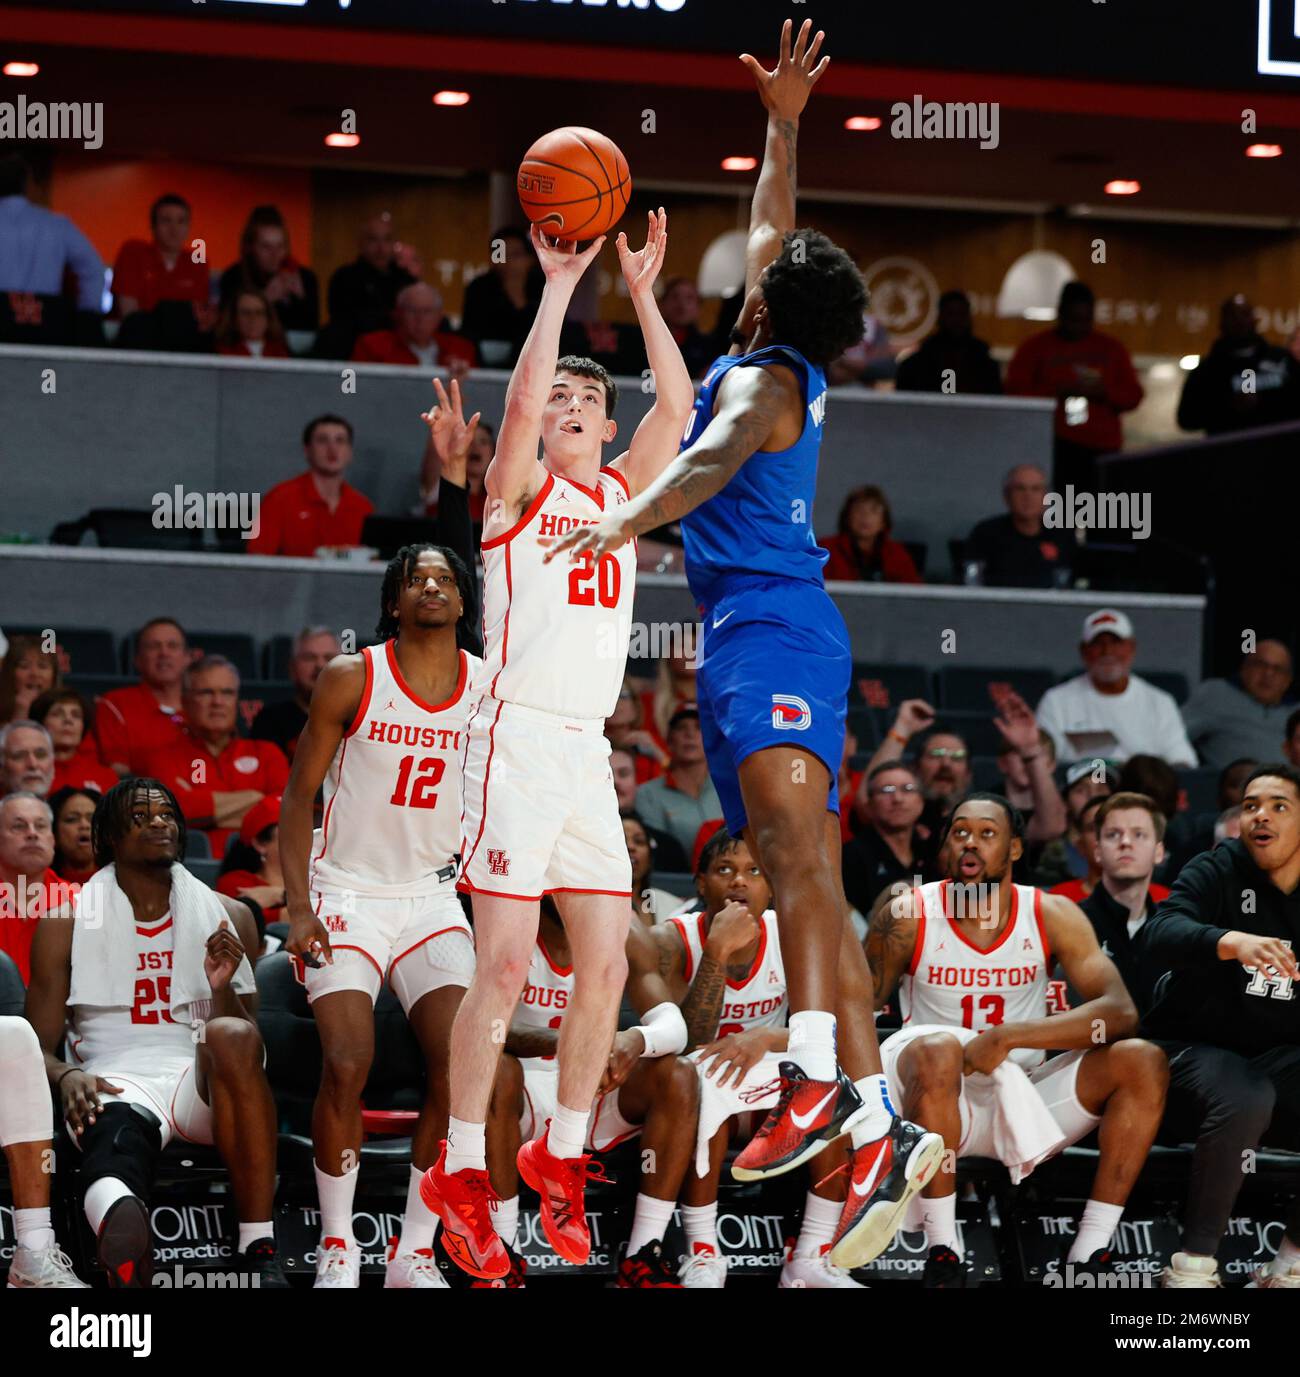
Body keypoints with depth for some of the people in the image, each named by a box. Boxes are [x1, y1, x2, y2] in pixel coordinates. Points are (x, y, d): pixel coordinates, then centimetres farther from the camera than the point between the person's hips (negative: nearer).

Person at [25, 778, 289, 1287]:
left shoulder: (227, 916, 14)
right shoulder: (65, 924, 10)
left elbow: (245, 1041, 13)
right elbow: (41, 1047, 9)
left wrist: (222, 988, -9)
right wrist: (68, 1076, -15)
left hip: (206, 1081, 2)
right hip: (115, 1083, -2)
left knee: (232, 1035, -34)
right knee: (116, 1137, -39)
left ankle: (259, 1251, -35)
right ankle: (121, 1218, -80)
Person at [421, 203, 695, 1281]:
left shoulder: (622, 491, 17)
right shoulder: (518, 490, 3)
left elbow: (677, 404, 5)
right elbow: (523, 398, -16)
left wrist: (643, 293, 1)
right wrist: (560, 286, -13)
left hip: (591, 749, 6)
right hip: (518, 739, -6)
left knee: (606, 964, 2)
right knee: (504, 966, -10)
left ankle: (561, 1155, 15)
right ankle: (461, 1174, -4)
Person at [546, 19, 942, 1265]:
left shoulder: (760, 379, -3)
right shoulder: (788, 370, 21)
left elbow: (715, 459, -25)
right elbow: (772, 227, 36)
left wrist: (630, 517, -40)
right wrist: (783, 124, 37)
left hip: (769, 626, -10)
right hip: (754, 632, 10)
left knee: (789, 830, -29)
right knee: (803, 871, 4)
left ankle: (821, 1071, -49)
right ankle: (878, 1130, -1)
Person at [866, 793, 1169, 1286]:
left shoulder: (1052, 915, -2)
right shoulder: (907, 915, -6)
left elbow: (1120, 1013, -14)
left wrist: (1009, 1037, -24)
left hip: (1023, 1096, 3)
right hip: (943, 1099, -3)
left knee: (1142, 1061, -18)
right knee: (937, 1050, -37)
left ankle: (1088, 1256, -18)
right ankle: (942, 1255, -29)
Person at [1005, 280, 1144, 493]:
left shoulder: (1112, 348, 15)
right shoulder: (1035, 347, 8)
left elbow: (1133, 395, 12)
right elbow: (1016, 394, 1)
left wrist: (1104, 393, -8)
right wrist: (1056, 391, -14)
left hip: (1103, 448, 3)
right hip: (1056, 448, -3)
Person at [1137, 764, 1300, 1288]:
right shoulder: (1218, 871, -5)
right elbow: (1160, 932, -26)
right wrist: (1233, 941, -45)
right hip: (1193, 1047, -5)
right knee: (1244, 1100, -36)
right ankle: (1193, 1263, -25)